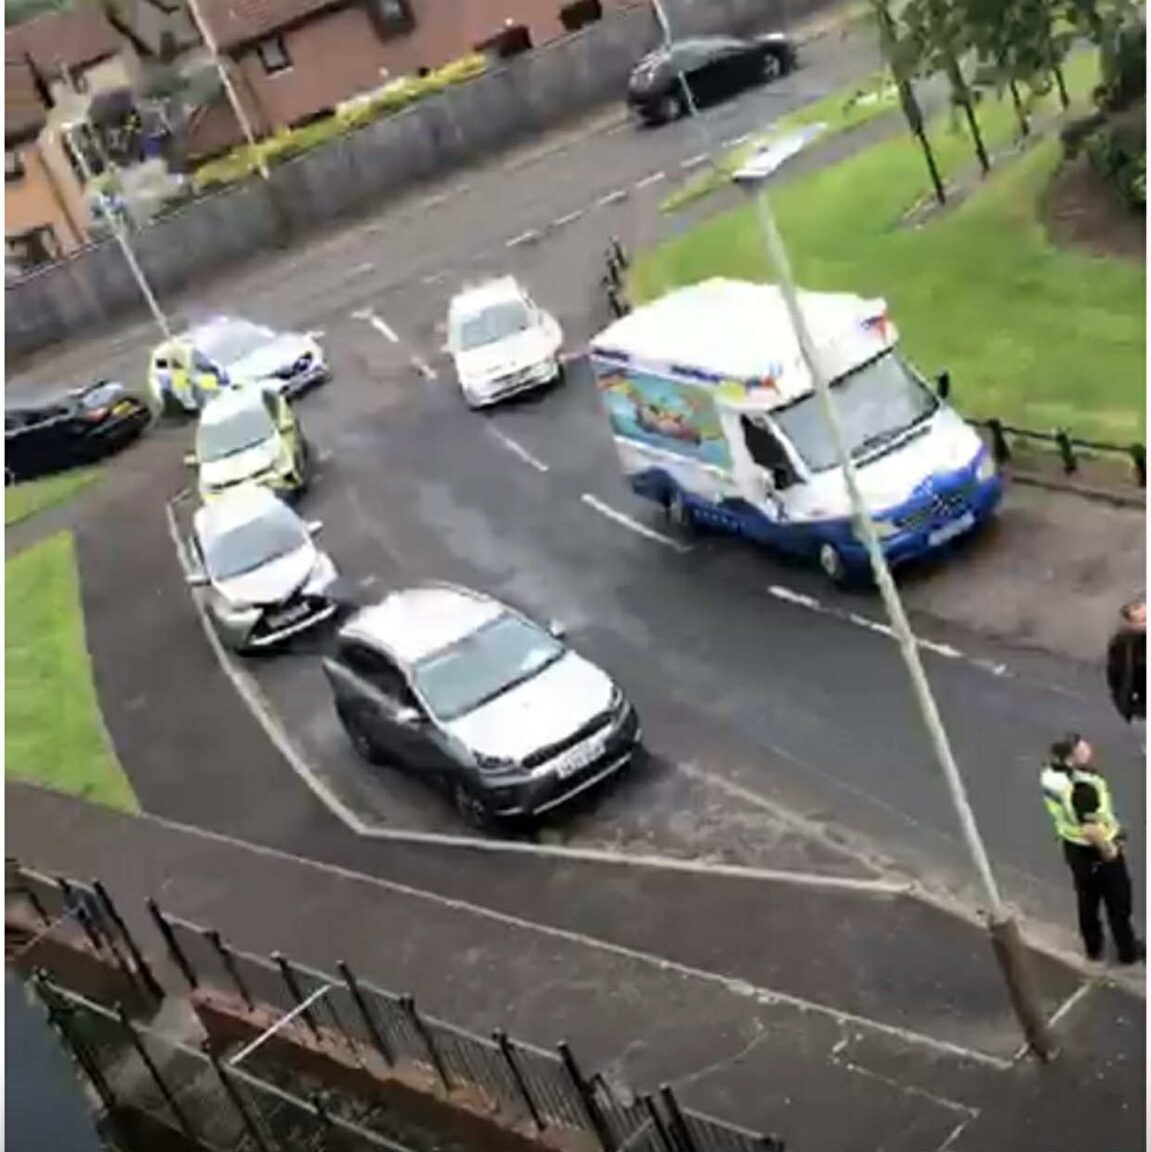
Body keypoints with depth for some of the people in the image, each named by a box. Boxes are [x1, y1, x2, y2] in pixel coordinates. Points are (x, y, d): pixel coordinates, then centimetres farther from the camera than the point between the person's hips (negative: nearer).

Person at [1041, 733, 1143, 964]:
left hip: (1073, 847, 7)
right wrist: (1109, 851, -19)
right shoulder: (1081, 787, -37)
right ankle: (1128, 951, 36)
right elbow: (1091, 829, -34)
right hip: (1097, 851, -7)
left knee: (1087, 899, 26)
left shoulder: (1050, 776, -11)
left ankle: (1093, 948, 44)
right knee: (1118, 902, 16)